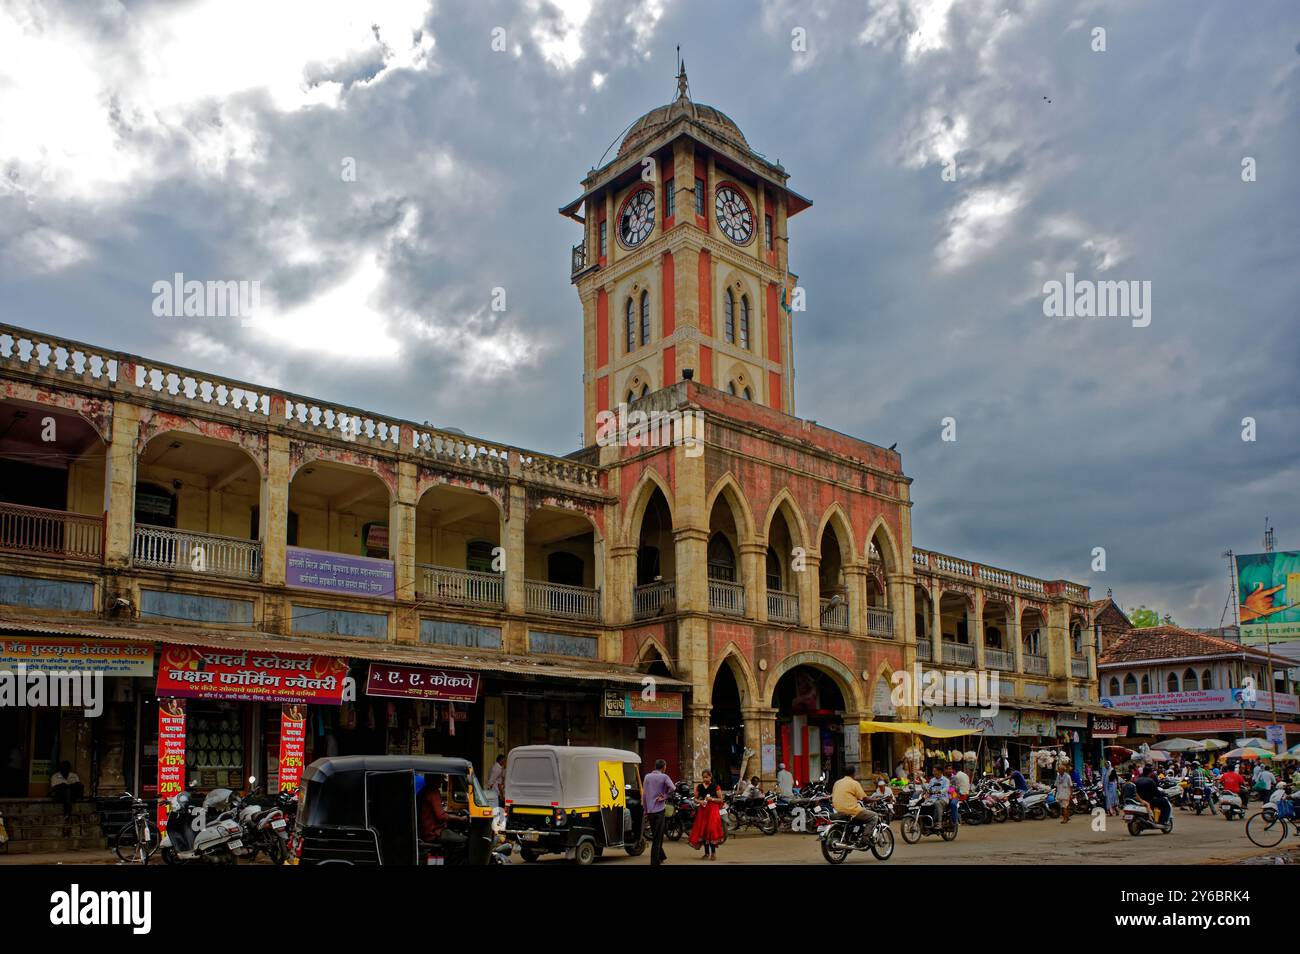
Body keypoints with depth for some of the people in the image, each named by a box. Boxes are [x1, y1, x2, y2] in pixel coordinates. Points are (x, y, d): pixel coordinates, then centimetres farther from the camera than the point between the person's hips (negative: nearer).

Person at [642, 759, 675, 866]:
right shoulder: (664, 777, -7)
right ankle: (654, 861, -2)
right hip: (659, 809, -5)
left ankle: (661, 856, 30)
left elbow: (644, 795, 8)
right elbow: (673, 788, -22)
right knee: (657, 836, -1)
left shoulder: (647, 777, 7)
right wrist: (664, 797, -8)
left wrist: (646, 810, 14)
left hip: (649, 810, 5)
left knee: (655, 835, 18)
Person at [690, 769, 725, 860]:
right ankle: (706, 853, 13)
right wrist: (699, 801, -8)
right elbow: (695, 799, 12)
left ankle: (713, 853, -2)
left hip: (713, 810, -3)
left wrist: (712, 799, -14)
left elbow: (721, 800, 0)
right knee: (703, 831, 2)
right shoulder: (699, 787, 9)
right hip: (702, 810, 3)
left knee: (712, 830, -12)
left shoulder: (716, 787, 0)